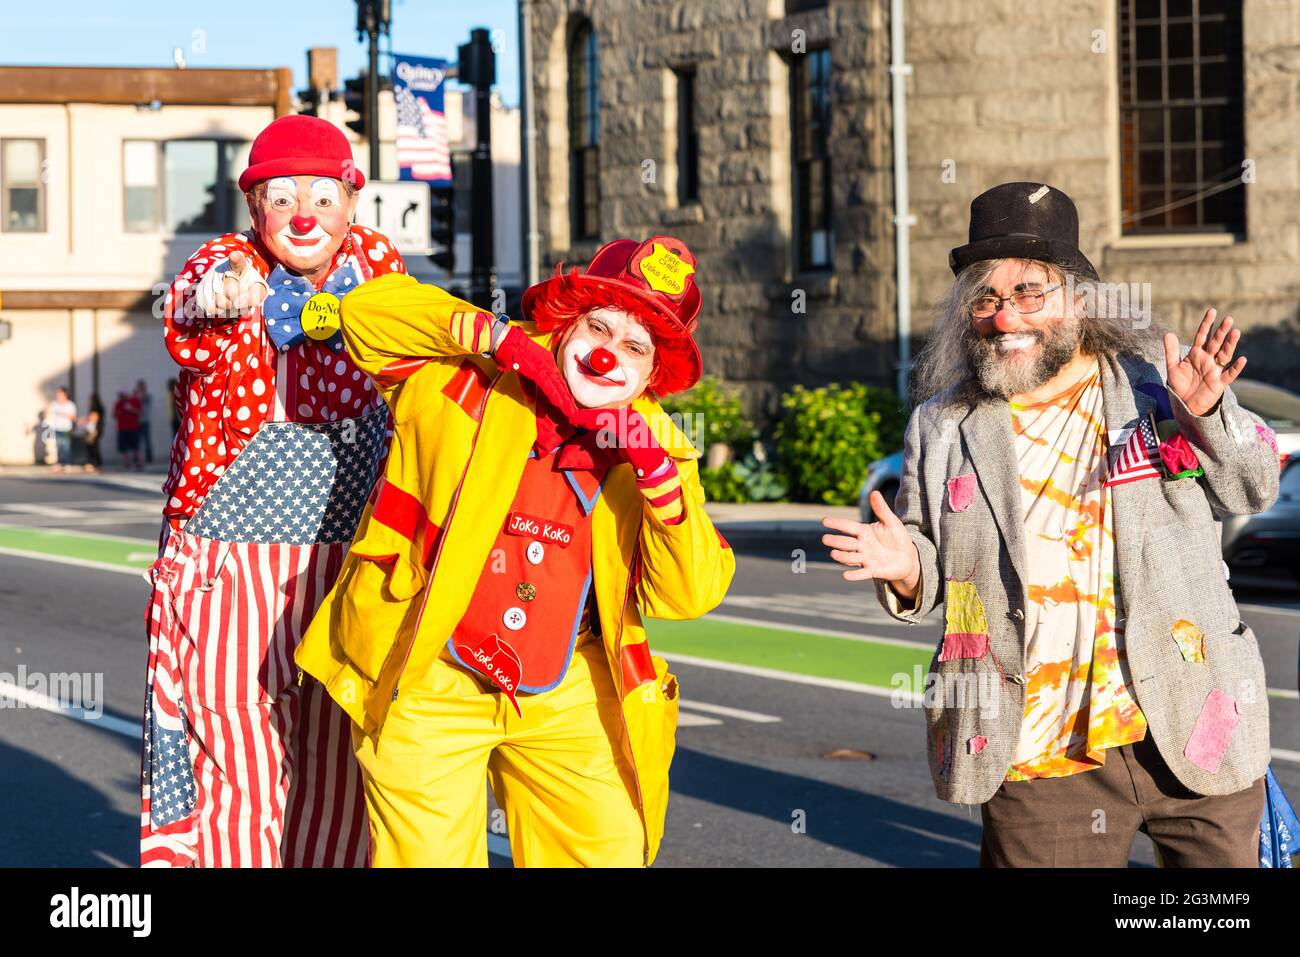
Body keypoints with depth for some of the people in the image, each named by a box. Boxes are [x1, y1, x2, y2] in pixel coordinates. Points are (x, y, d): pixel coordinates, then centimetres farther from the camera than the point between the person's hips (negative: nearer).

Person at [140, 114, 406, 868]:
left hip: (349, 560, 4)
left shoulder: (378, 263, 2)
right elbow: (186, 335, -35)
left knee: (340, 769, 10)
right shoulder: (223, 267, -11)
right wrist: (214, 304, -56)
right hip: (231, 565, -4)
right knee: (242, 768, -4)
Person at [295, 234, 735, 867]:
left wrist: (657, 472, -18)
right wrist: (501, 338, -21)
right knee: (430, 857, -4)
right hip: (429, 684, -4)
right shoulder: (469, 384, -7)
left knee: (612, 851, 8)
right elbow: (367, 309, -15)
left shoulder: (654, 443, 2)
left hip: (566, 693, 4)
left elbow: (689, 596, -3)